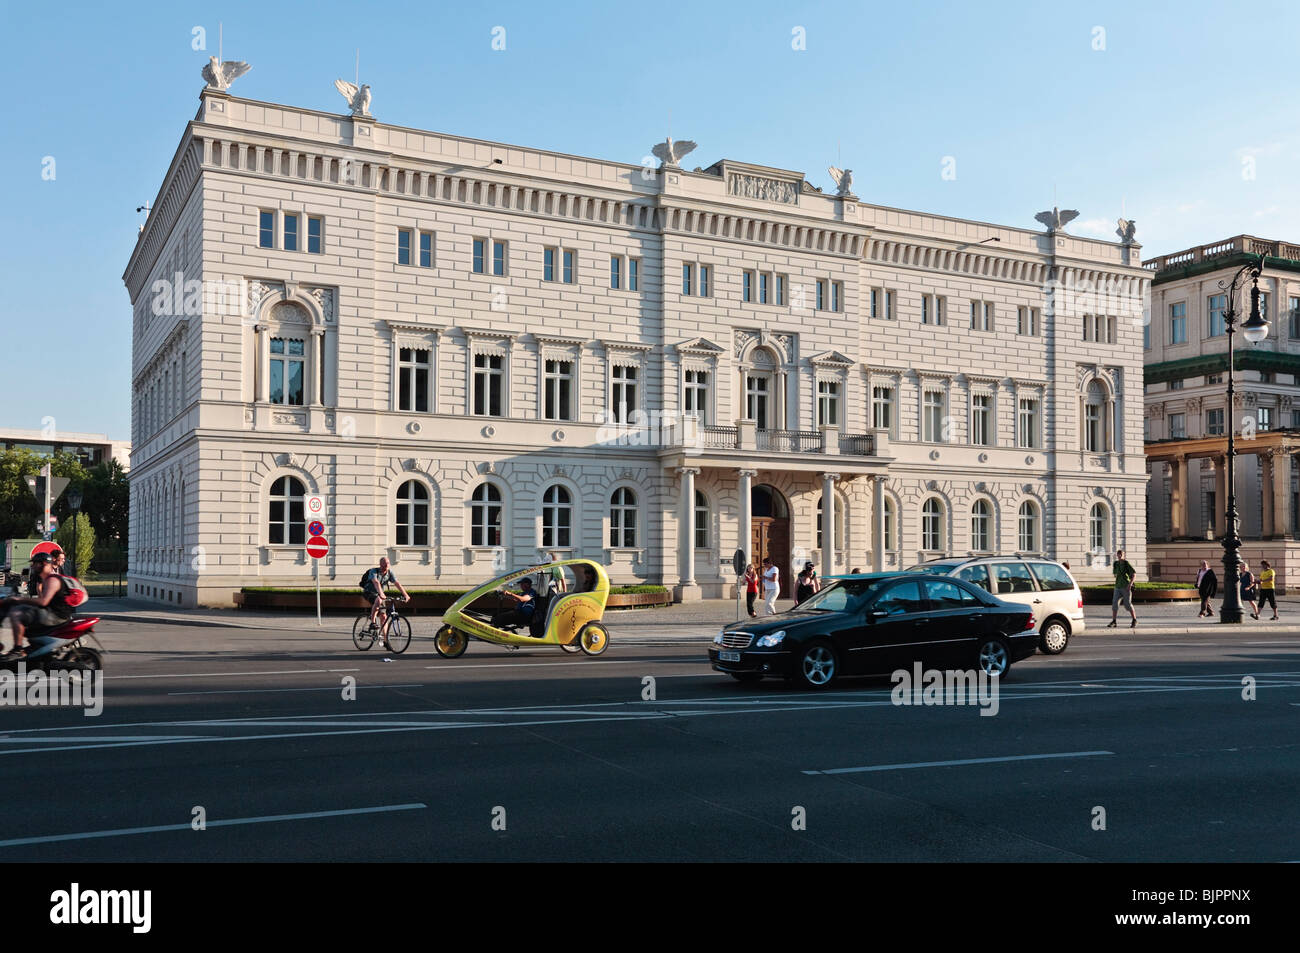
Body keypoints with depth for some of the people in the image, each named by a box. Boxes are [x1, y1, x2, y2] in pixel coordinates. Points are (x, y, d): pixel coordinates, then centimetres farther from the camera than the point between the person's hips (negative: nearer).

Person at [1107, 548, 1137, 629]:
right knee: (1114, 604, -4)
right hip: (1118, 587, 5)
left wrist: (1130, 584, -19)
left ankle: (1134, 621, 13)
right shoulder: (1116, 563, 8)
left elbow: (1134, 574, -11)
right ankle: (1113, 622, -1)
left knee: (1128, 604, -2)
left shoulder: (1127, 563, -8)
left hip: (1126, 587, -5)